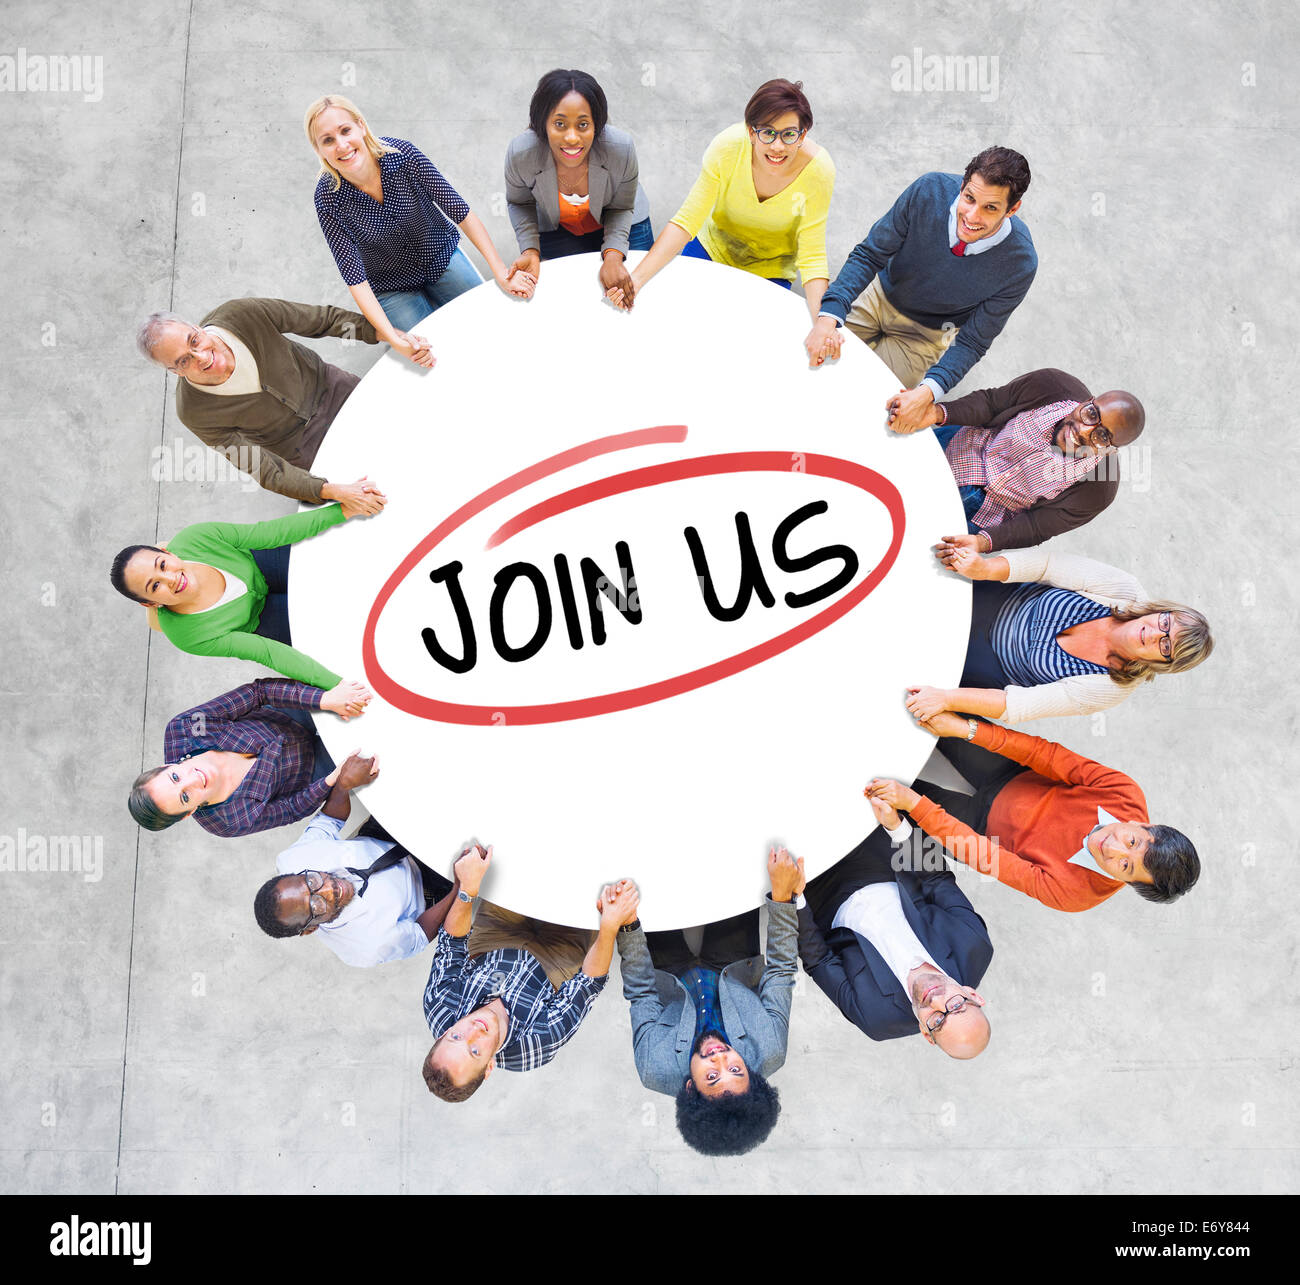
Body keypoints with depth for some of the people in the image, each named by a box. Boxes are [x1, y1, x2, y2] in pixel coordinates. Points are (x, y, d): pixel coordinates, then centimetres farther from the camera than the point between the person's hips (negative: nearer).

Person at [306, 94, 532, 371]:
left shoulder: (403, 154, -23)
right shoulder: (328, 197, -23)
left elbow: (461, 212, -19)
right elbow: (354, 276, -25)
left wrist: (501, 272, -26)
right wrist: (391, 337, -37)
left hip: (442, 257, 2)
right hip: (391, 286, -1)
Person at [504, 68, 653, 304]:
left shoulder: (621, 148, -36)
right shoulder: (520, 154, -34)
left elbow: (621, 207, -17)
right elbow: (520, 203, -12)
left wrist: (613, 255, -34)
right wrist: (530, 250, -28)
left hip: (621, 227, 0)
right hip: (556, 232, 0)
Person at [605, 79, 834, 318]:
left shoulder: (818, 170, -29)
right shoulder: (728, 146, -28)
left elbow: (812, 258, -25)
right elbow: (686, 221, -25)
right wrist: (637, 278, -38)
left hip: (770, 273, -1)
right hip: (711, 250, 1)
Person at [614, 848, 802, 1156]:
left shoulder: (656, 1071, -42)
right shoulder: (768, 1055, -39)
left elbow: (640, 992, -29)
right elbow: (781, 970, -31)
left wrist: (625, 924, -38)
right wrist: (782, 894, -39)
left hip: (672, 983, -1)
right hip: (735, 976, 1)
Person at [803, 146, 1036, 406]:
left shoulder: (1020, 264, -30)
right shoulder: (929, 190, -28)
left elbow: (973, 341, -22)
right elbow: (869, 255, -20)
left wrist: (927, 392, -40)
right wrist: (828, 316, -36)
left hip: (927, 333, -1)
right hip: (879, 294, 2)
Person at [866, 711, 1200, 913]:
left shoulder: (1072, 895, -33)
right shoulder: (1126, 796, -26)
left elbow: (983, 855, -35)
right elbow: (1050, 756, -27)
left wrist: (913, 803, -41)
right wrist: (967, 729, -38)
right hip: (1016, 777, 3)